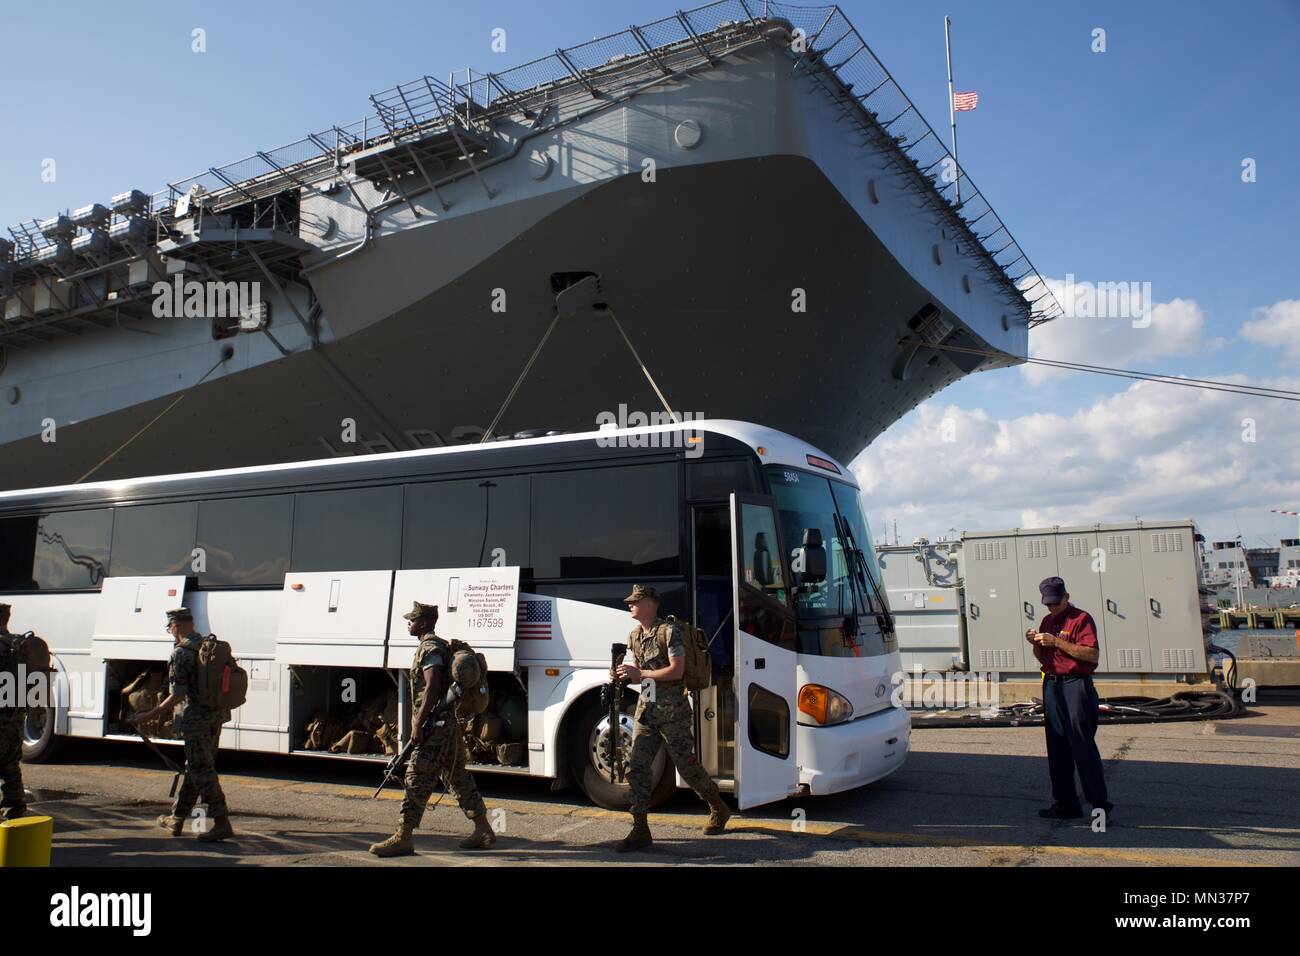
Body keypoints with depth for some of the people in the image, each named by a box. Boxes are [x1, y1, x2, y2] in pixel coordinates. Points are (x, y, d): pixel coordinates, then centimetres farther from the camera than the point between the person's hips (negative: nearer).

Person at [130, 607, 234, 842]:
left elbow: (178, 695, -17)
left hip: (195, 720, -8)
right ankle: (176, 819, 30)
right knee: (196, 768, 17)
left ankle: (222, 824, -4)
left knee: (202, 771, -3)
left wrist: (150, 715, -10)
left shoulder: (181, 653, -15)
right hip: (216, 716, 8)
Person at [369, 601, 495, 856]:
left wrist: (418, 725, -21)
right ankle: (483, 830, 18)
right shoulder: (440, 645, 18)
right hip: (450, 725, 10)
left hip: (435, 727, -10)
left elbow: (432, 689, -22)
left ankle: (403, 838, -2)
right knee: (457, 776, 14)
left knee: (417, 780, -6)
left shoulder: (430, 649, -13)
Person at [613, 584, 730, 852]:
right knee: (637, 767, -2)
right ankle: (640, 831, 4)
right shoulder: (634, 635, 11)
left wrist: (639, 673, -19)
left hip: (673, 711, -7)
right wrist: (624, 677, -1)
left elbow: (676, 671, -19)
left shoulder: (670, 631, -13)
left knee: (686, 765, 2)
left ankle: (718, 809, 26)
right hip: (646, 709, 7)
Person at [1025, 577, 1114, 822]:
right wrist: (1035, 643, 0)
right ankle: (1066, 803, 18)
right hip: (1051, 686, 8)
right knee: (1057, 748, 10)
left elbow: (1093, 654, -18)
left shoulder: (1081, 619, -6)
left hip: (1076, 686, -8)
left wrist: (1057, 642, -21)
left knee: (1083, 746, -8)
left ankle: (1100, 806, -1)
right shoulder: (1047, 621, 17)